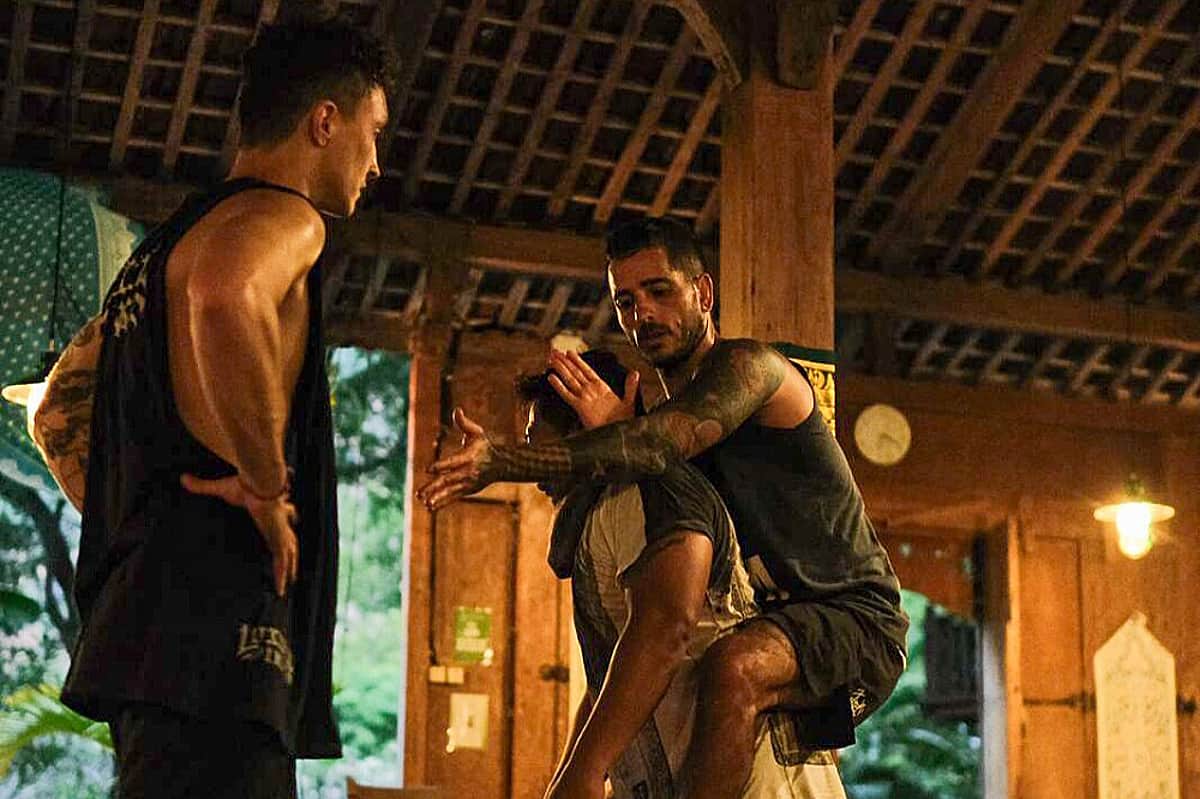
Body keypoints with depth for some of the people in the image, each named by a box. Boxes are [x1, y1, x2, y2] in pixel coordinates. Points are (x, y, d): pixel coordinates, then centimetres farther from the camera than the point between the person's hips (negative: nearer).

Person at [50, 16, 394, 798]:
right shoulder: (282, 215, -4)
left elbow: (57, 408, 32)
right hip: (214, 628, -10)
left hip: (141, 611, 10)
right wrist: (267, 486, -19)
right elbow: (224, 295, -30)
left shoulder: (163, 241, 26)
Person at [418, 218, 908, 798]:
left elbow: (660, 445, -31)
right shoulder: (669, 409, 13)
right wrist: (609, 423, -16)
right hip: (775, 619, 9)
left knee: (736, 666, -37)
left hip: (857, 618, -9)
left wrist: (506, 461, -38)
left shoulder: (748, 366, -12)